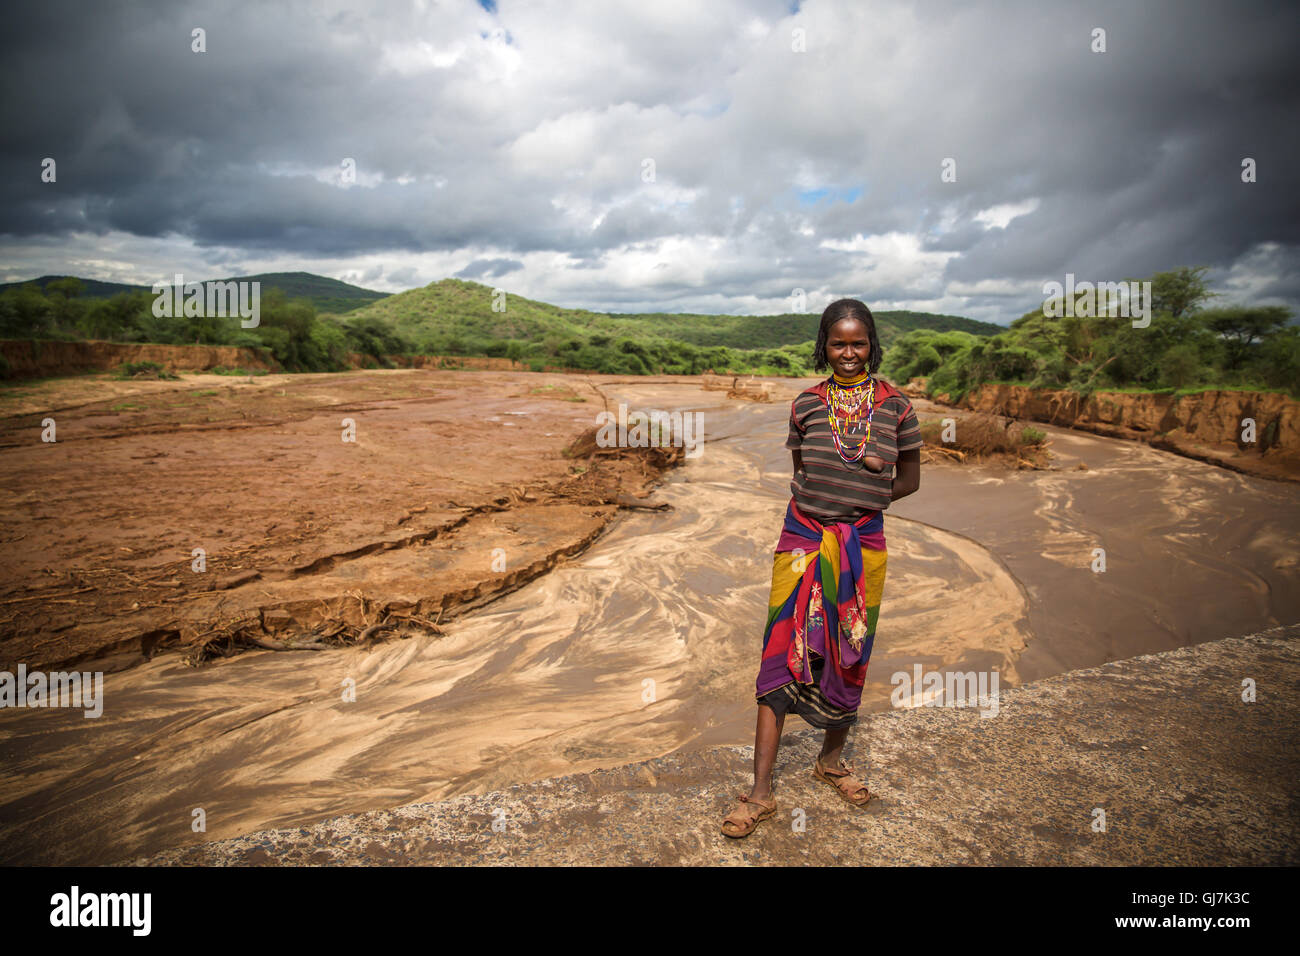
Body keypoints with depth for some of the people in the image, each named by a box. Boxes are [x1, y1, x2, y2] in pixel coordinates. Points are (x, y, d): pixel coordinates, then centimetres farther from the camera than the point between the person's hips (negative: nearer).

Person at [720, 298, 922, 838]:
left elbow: (910, 477, 8)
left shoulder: (894, 405, 1)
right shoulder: (807, 404, 2)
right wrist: (847, 493, -5)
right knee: (783, 654, -3)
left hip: (863, 544, 1)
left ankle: (831, 760, 37)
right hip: (804, 538, -1)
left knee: (849, 656, 13)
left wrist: (870, 496, -8)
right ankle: (761, 792, 3)